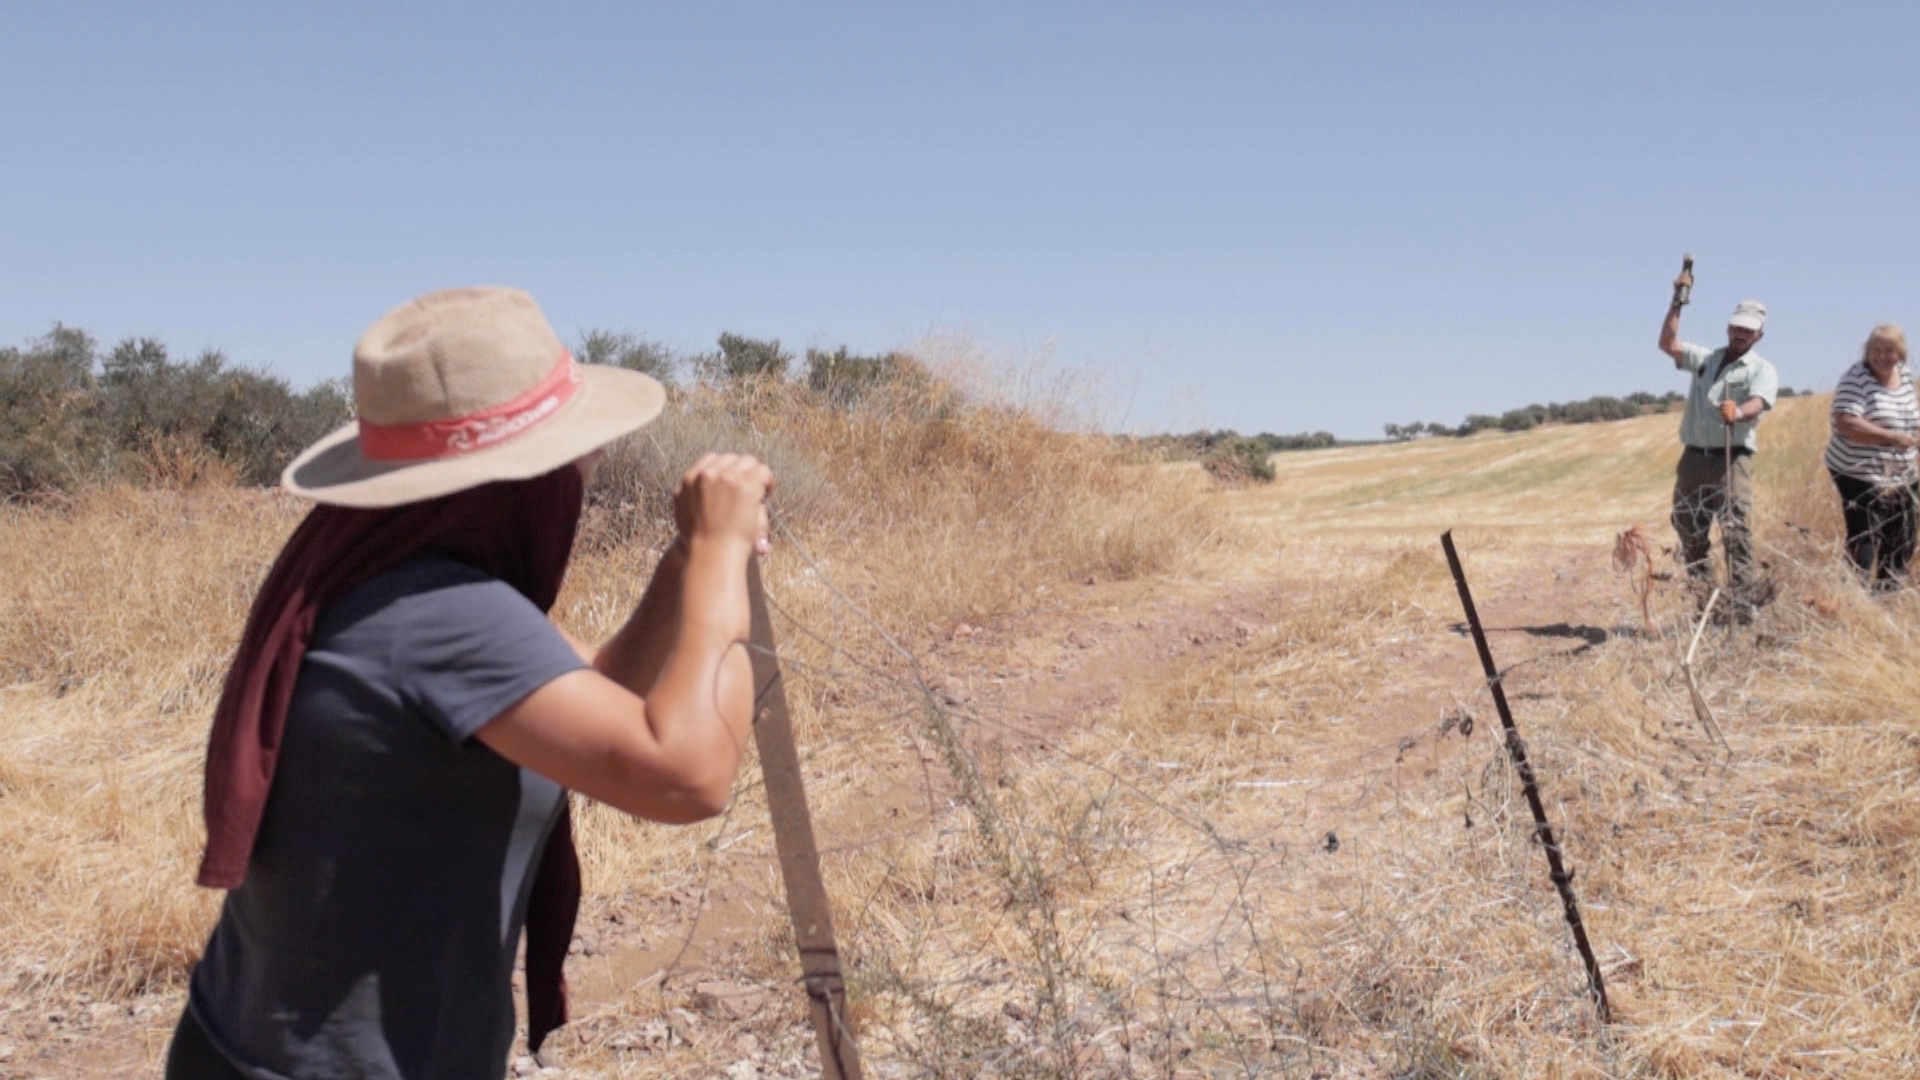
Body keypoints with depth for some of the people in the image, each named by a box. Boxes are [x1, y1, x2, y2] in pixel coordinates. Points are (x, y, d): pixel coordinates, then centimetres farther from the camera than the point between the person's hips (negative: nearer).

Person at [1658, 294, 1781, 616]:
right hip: (1694, 457, 5)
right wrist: (1676, 304, 1)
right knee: (1690, 531, 7)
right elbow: (1668, 344, 10)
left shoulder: (1762, 370, 1)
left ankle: (1744, 601, -18)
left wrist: (1738, 413, -41)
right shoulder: (1705, 357, 19)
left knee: (1737, 529, -16)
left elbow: (1757, 404, -18)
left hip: (1732, 459, -5)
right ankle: (1700, 600, 14)